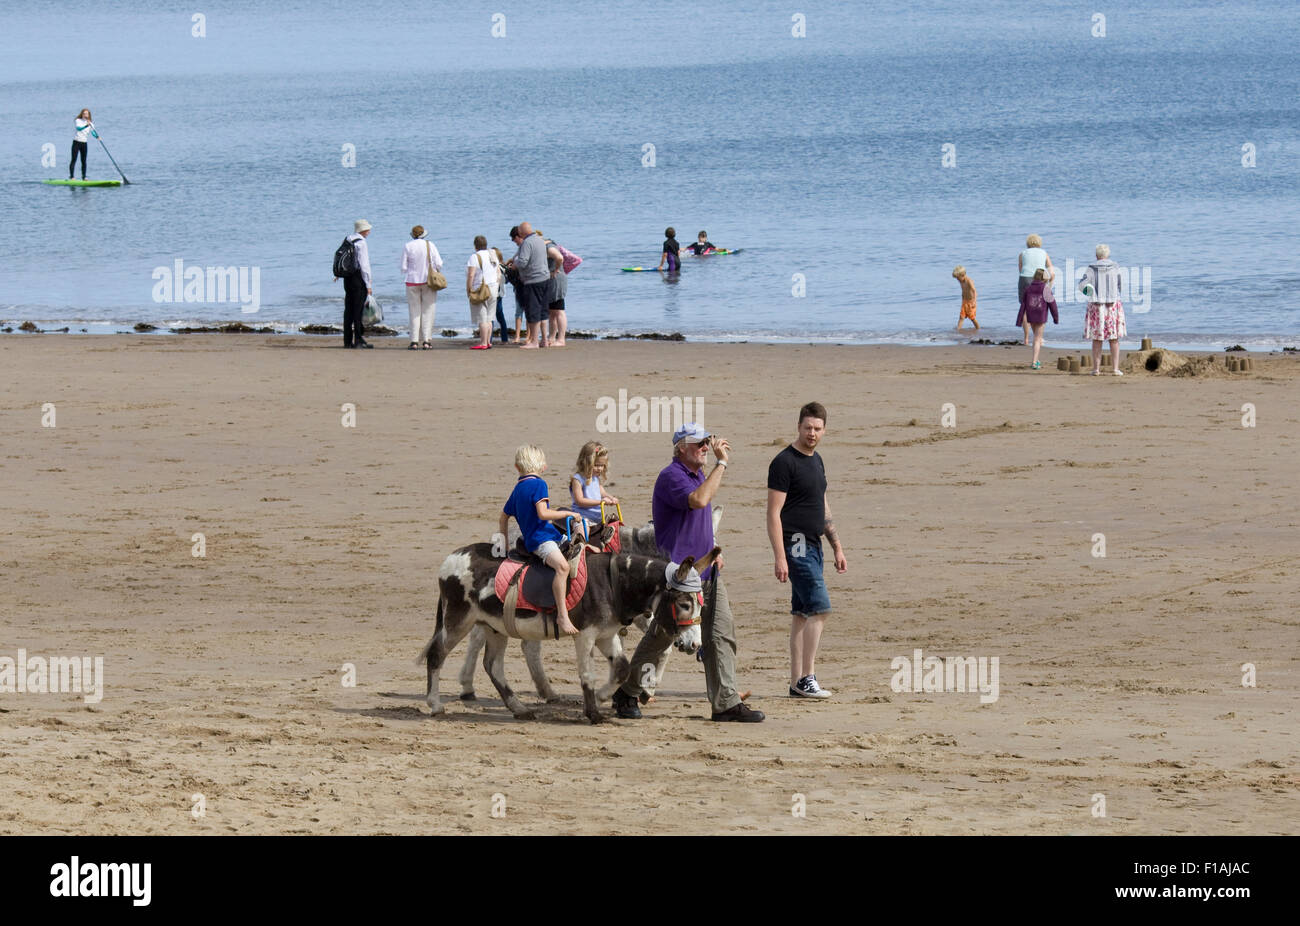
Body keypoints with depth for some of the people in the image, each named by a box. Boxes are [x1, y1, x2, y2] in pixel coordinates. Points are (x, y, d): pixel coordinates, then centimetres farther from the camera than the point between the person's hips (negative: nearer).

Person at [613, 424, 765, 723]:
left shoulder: (699, 474, 16)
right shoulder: (671, 476, -13)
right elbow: (698, 500, -32)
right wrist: (722, 463, -27)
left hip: (706, 571, 8)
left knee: (721, 632, -1)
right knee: (661, 636, 1)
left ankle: (726, 703, 0)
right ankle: (626, 693, 18)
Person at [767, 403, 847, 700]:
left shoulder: (816, 461, 16)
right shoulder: (784, 462, -11)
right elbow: (774, 513, -14)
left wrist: (837, 547, 23)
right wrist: (779, 557, -20)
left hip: (812, 546, 9)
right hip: (795, 545, -9)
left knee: (801, 614, 9)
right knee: (819, 608, -14)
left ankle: (797, 683, 12)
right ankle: (807, 678, -10)